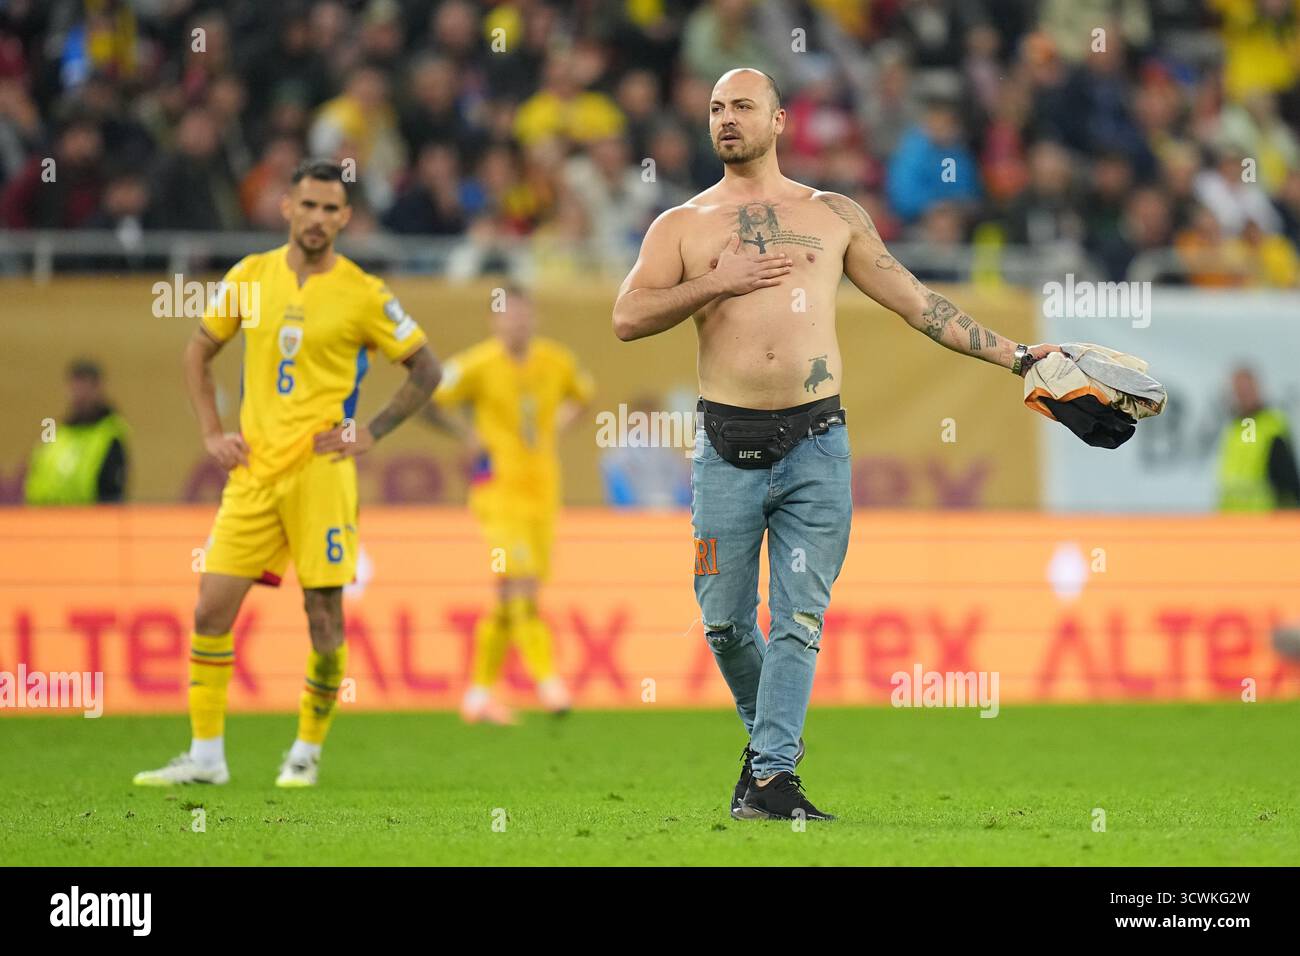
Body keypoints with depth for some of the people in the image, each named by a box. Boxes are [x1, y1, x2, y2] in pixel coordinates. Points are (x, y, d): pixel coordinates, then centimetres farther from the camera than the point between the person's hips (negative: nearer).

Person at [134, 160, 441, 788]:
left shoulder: (362, 294, -3)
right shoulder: (250, 277, 7)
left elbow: (426, 369, 5)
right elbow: (197, 352, 18)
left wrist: (371, 433, -3)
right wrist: (212, 433, 8)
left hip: (321, 470, -3)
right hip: (253, 470, 3)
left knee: (324, 614, -3)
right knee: (211, 609, -2)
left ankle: (308, 750, 13)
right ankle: (205, 755, 5)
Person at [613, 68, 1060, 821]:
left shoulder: (834, 215, 12)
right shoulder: (683, 225, 10)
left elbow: (915, 300, 15)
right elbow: (628, 318, -1)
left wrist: (1012, 356, 12)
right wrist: (716, 284, -11)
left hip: (815, 446, 0)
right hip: (728, 449, 0)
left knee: (800, 618, -5)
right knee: (725, 621, 3)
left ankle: (771, 774, -4)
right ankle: (766, 727, 28)